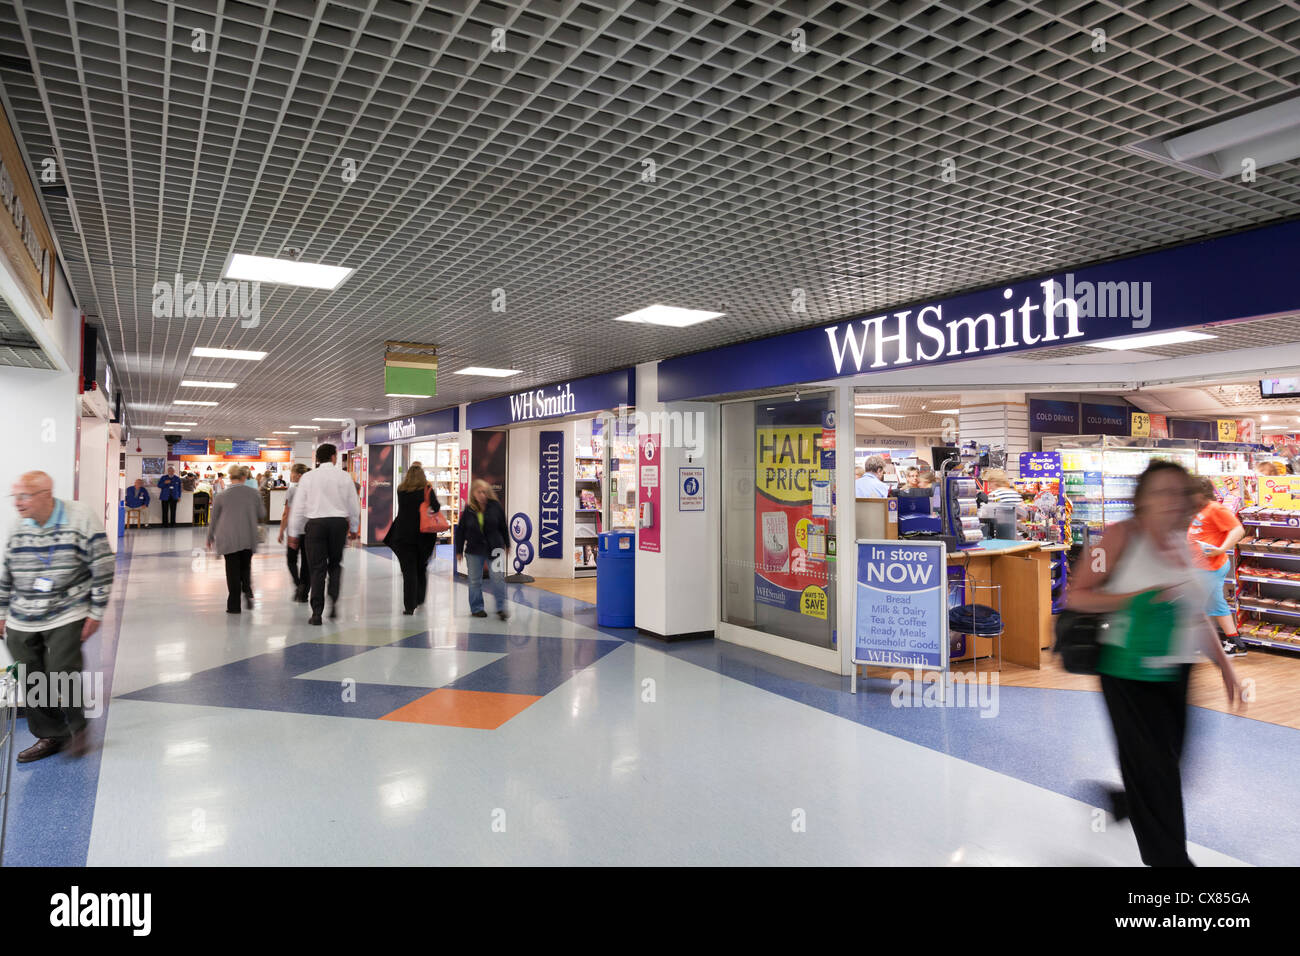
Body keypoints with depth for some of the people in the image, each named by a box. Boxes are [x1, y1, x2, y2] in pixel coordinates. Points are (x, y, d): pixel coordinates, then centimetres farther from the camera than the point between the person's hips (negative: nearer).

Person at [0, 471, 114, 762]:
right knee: (33, 683, 7)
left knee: (62, 678, -11)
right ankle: (50, 736, 25)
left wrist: (95, 614, -9)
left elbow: (102, 570, -9)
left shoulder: (80, 520, -12)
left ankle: (76, 725, 16)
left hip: (67, 618, -5)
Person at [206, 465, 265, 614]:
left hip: (228, 539, -1)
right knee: (246, 566, 18)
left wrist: (210, 538, 20)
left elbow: (214, 519, 6)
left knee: (233, 570, 6)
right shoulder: (254, 493, 0)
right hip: (249, 539, 1)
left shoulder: (221, 496, -2)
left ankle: (234, 605, 7)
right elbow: (262, 515, 8)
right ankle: (247, 590, -8)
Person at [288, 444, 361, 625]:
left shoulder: (308, 477, 1)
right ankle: (333, 602, 1)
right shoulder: (344, 476, 2)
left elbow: (298, 507, 2)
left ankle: (317, 613, 4)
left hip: (315, 523, 0)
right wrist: (354, 528, 20)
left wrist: (294, 533, 9)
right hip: (339, 522, 0)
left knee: (317, 568, 4)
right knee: (335, 564, 18)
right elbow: (354, 506, 6)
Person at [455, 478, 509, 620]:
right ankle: (476, 608, 22)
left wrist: (507, 545, 9)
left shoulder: (496, 507, -4)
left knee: (498, 578, -7)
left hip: (494, 549, -1)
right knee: (475, 581, 9)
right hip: (474, 551, 1)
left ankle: (501, 608, 0)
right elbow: (460, 531, 3)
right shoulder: (468, 511, -4)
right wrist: (459, 550, 3)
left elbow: (503, 527, 5)